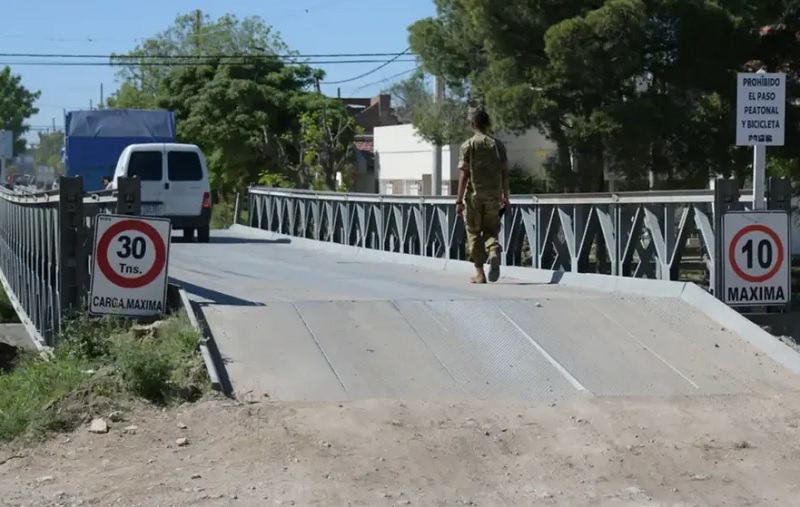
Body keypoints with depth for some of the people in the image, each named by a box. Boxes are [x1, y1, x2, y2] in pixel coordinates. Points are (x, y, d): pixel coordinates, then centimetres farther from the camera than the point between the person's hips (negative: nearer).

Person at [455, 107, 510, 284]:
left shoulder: (468, 145, -5)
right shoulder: (498, 144, 4)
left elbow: (464, 174, -9)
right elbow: (505, 173, 5)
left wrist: (459, 199, -7)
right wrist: (505, 196, 15)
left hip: (474, 195, -2)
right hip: (493, 195, 2)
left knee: (474, 233, 8)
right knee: (491, 230, 13)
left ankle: (479, 273, 8)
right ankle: (494, 252, -19)